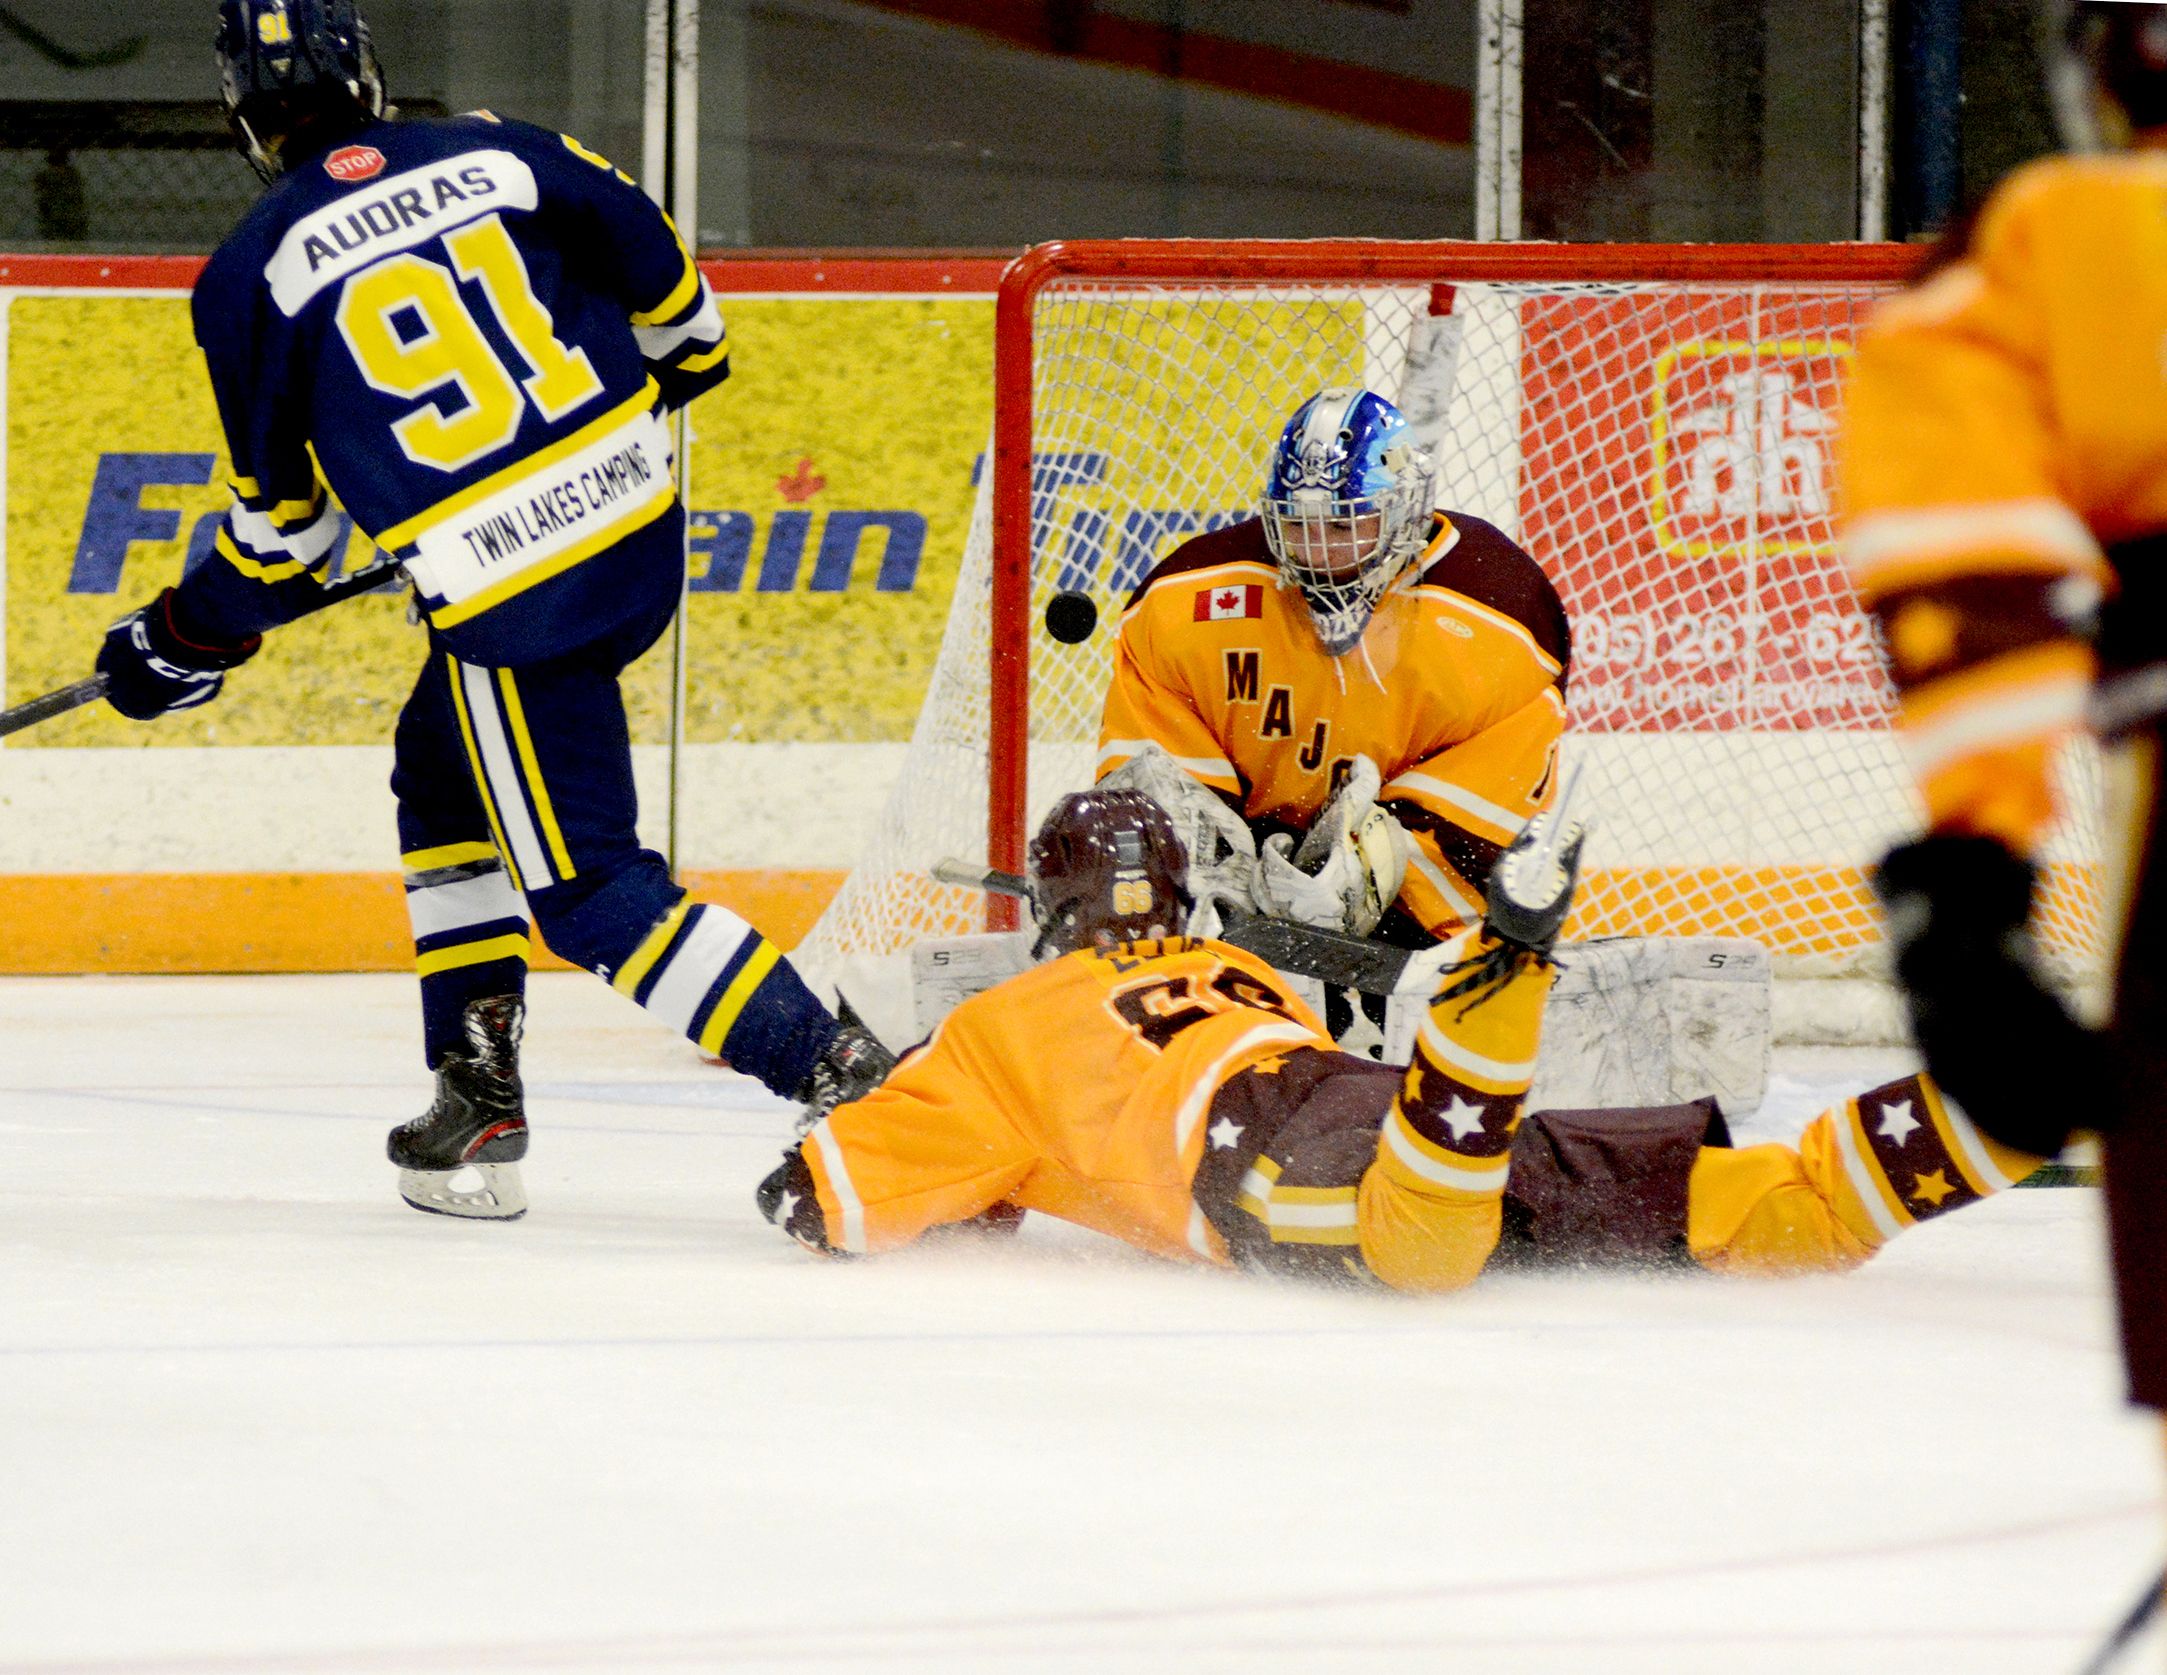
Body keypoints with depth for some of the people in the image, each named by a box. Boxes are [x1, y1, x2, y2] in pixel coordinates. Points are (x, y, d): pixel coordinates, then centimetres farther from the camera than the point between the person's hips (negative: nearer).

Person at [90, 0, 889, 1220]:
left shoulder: (252, 279, -4)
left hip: (508, 599, -6)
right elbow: (654, 264, 11)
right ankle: (477, 1097, 24)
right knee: (442, 772, 26)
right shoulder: (495, 157, 5)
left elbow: (283, 514, 3)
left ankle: (839, 1074, -16)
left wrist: (197, 637, 20)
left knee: (591, 892, 0)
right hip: (642, 525, 6)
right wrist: (684, 352, 34)